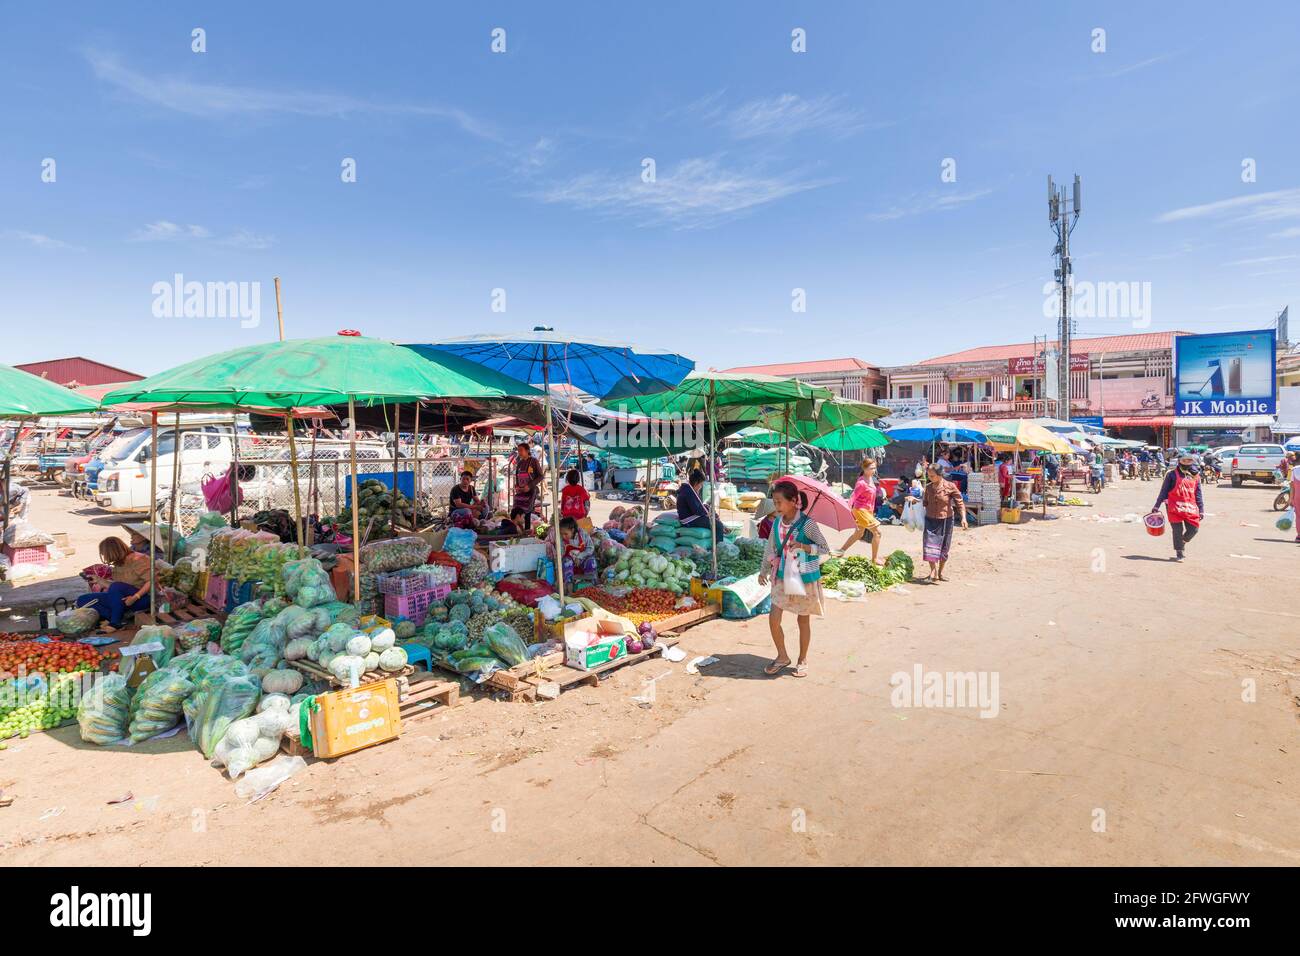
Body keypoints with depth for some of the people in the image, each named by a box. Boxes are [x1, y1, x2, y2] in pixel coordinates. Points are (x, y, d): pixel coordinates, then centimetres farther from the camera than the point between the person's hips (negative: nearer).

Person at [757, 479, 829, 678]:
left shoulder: (807, 524, -14)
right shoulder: (777, 523, 1)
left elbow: (825, 549, -11)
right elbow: (770, 548, 10)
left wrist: (803, 546, -25)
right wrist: (764, 570, 3)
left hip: (804, 577, -4)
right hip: (782, 577, 4)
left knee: (803, 619, 10)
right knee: (773, 617, -2)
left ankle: (802, 660, 28)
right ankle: (782, 657, 19)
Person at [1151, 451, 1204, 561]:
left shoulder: (1195, 476, 12)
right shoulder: (1172, 474, 1)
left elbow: (1198, 494, 14)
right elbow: (1164, 491, 2)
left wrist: (1201, 510, 11)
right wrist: (1156, 506, 0)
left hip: (1190, 508, 3)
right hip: (1174, 507, -3)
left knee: (1194, 529, -3)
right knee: (1178, 530, -2)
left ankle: (1182, 542, 29)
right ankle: (1179, 554, 9)